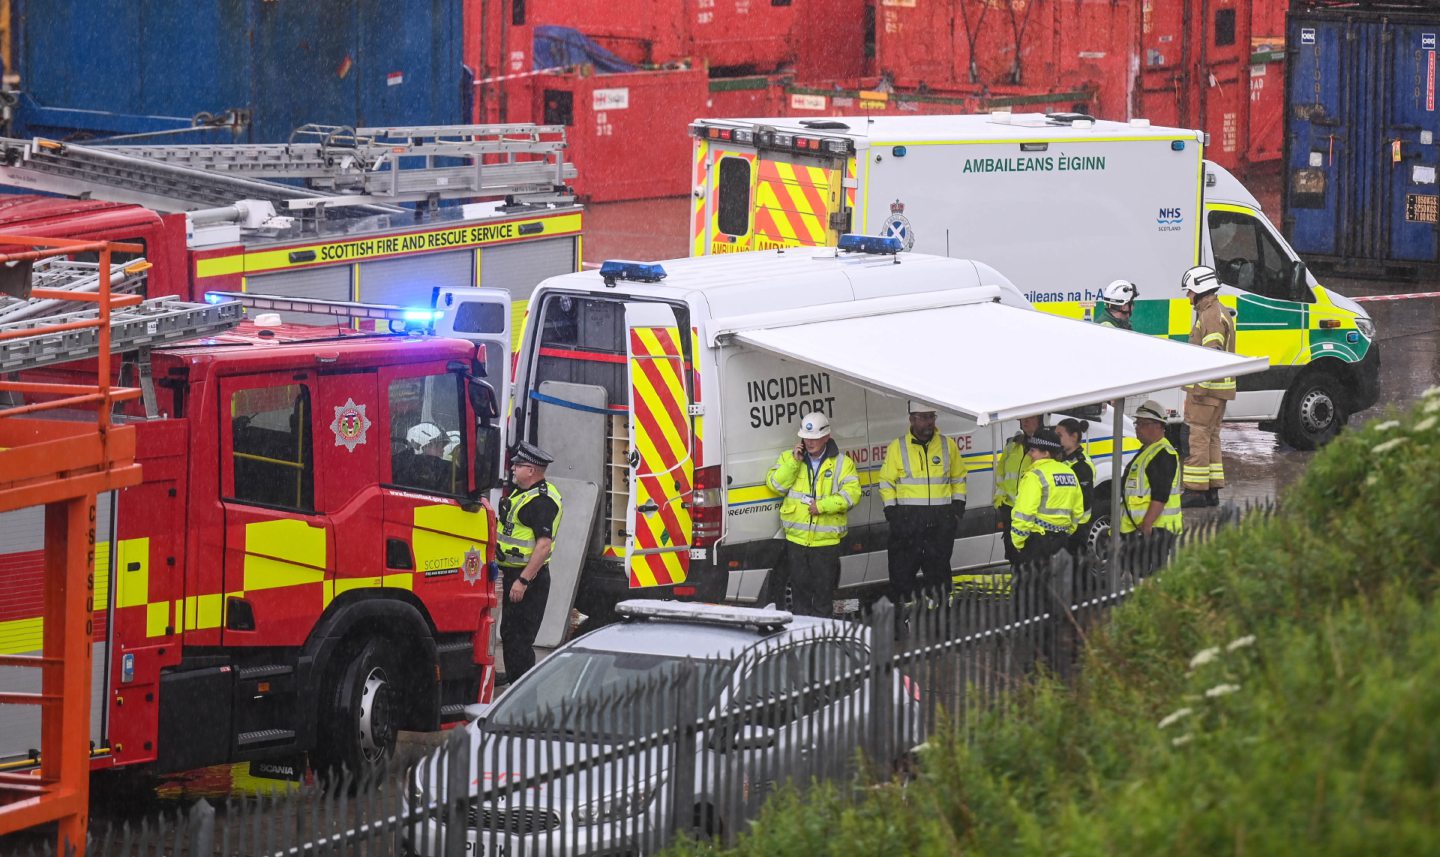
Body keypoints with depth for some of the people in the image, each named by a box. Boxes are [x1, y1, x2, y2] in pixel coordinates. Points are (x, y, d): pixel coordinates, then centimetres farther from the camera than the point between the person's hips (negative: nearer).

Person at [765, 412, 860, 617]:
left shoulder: (842, 463, 1)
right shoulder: (789, 457, 8)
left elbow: (851, 494, -8)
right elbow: (775, 485, -2)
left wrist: (822, 506, -17)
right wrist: (793, 462, -12)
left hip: (826, 540, -2)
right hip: (796, 538, 2)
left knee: (824, 589, 3)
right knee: (800, 586, 8)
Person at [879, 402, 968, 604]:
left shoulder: (948, 445, 9)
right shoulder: (897, 447, 3)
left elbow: (958, 479, 18)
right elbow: (886, 482, 5)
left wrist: (958, 507, 10)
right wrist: (891, 511, -3)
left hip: (941, 519, 2)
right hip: (908, 517, -2)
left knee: (939, 569, 7)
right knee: (902, 569, -4)